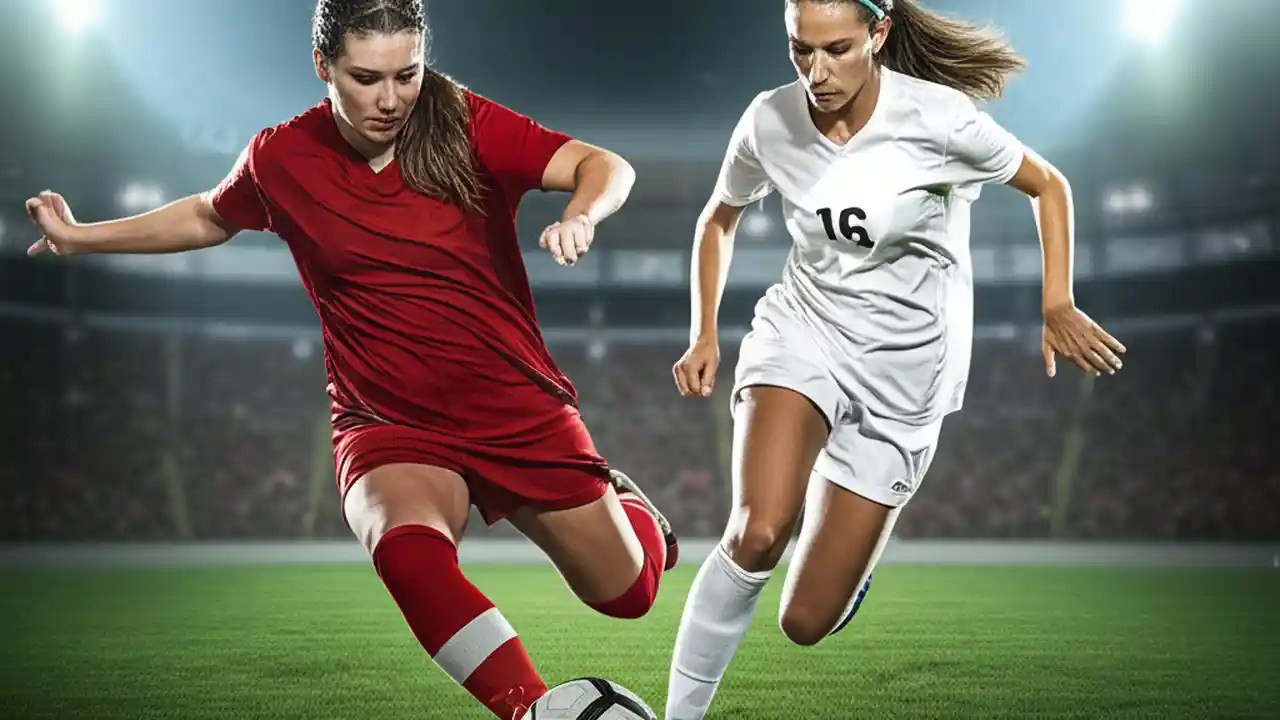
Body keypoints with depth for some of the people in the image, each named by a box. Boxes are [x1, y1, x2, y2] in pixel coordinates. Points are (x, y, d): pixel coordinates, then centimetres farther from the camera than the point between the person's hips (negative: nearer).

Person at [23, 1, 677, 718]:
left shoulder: (468, 126, -8)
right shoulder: (283, 157, -2)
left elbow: (608, 167, -15)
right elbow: (208, 217, 19)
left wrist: (579, 216, -36)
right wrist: (81, 237, 19)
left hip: (522, 409, 1)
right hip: (389, 426, 0)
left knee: (627, 592, 9)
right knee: (408, 550, -36)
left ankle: (621, 498, 45)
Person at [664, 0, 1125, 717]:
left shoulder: (938, 116, -17)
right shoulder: (769, 122, -9)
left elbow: (1049, 185, 0)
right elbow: (720, 219, 12)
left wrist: (1058, 306, -9)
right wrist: (705, 335, 4)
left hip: (905, 368, -1)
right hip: (802, 326, 1)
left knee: (806, 622, -2)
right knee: (758, 533, -30)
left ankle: (857, 548, 34)